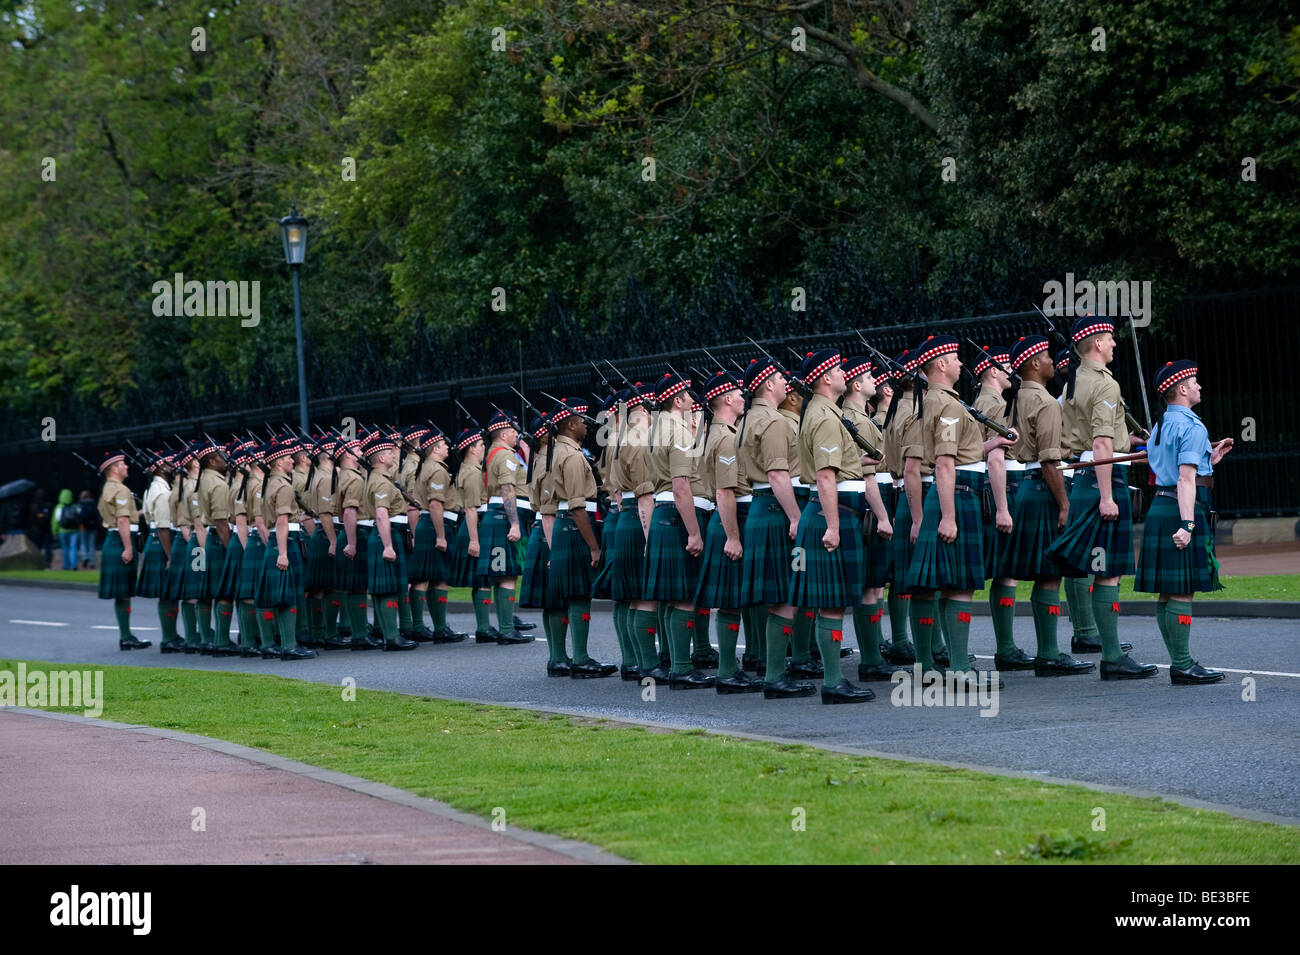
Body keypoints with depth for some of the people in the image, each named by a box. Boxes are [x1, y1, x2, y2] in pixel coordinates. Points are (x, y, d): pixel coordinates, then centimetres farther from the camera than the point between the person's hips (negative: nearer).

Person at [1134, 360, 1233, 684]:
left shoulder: (1160, 426, 16)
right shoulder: (1191, 427, -12)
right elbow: (1187, 479, -20)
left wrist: (1212, 457, 22)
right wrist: (1187, 524, -25)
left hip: (1159, 509, 9)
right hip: (1182, 511, -9)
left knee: (1167, 593, 9)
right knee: (1182, 592, -8)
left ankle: (1179, 663, 13)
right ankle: (1183, 666, -8)